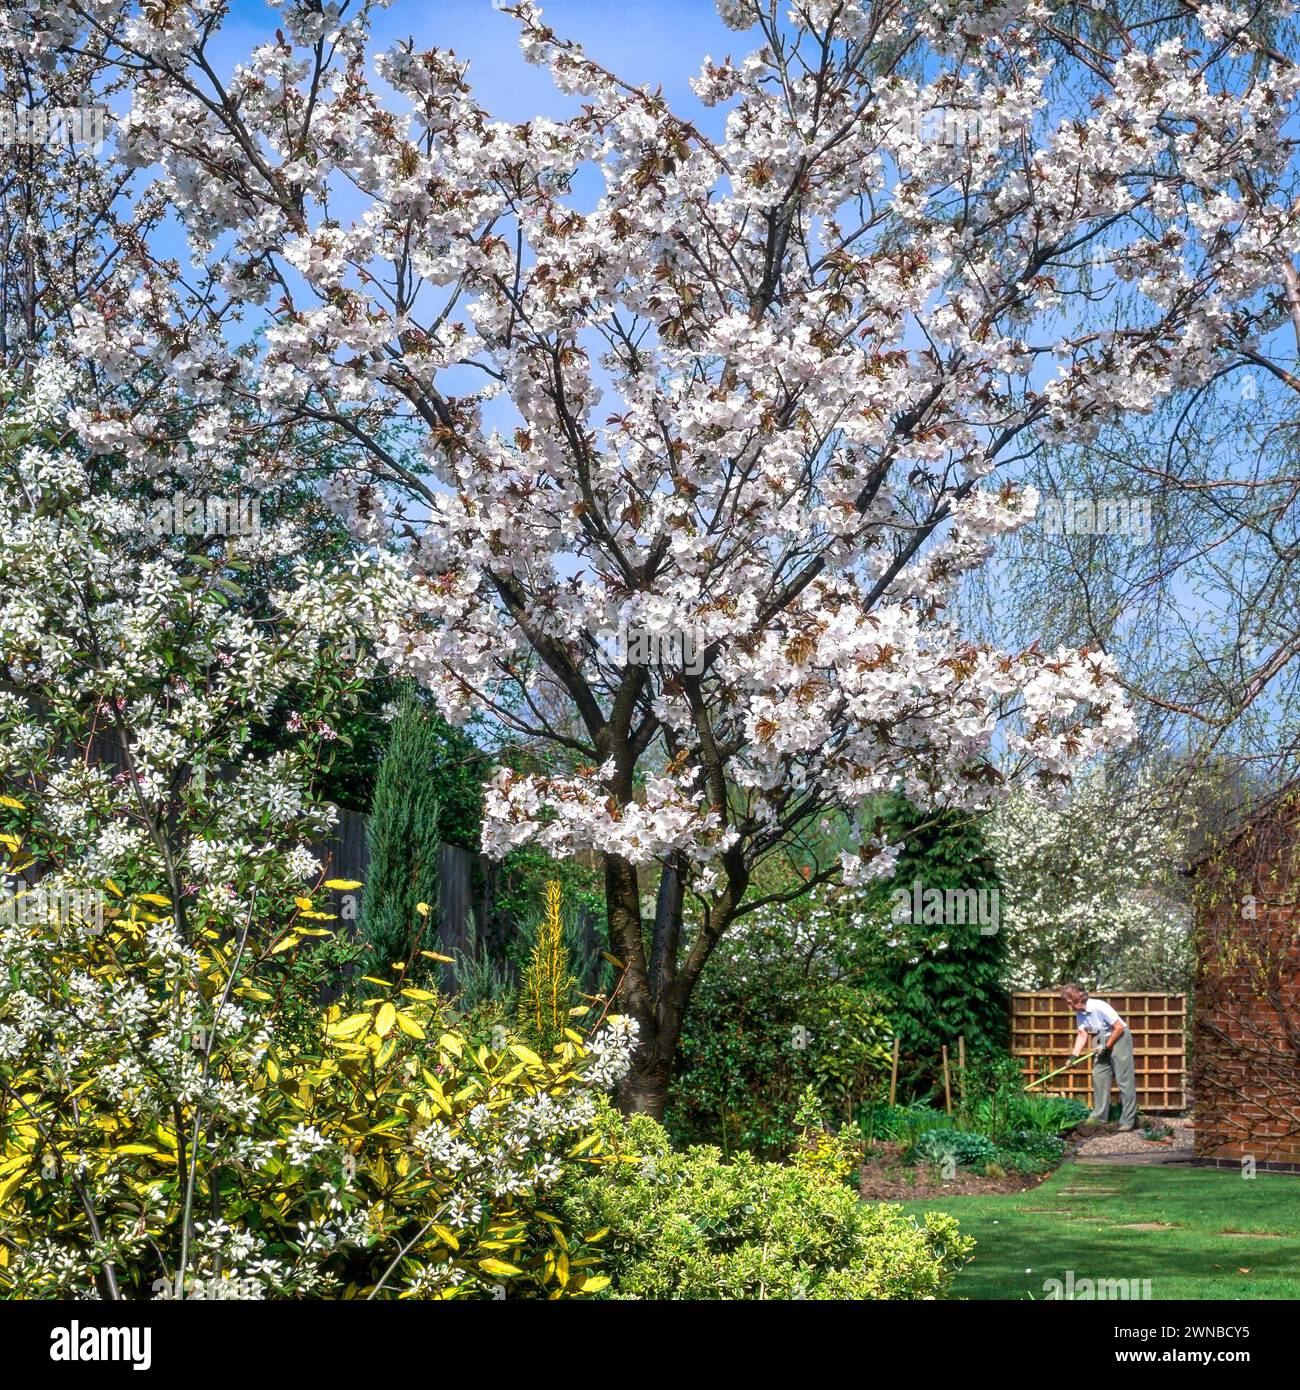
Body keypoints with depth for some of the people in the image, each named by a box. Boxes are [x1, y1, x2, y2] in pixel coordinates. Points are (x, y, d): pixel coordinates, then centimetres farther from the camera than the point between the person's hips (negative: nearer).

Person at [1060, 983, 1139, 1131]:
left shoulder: (1099, 1007, -26)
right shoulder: (1080, 1013, -2)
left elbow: (1119, 1028, -22)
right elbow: (1082, 1035, -1)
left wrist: (1107, 1047, -16)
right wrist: (1074, 1056, -11)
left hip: (1119, 1038, -8)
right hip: (1102, 1042, 8)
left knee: (1124, 1079, -7)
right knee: (1099, 1076, 6)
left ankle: (1128, 1120, -5)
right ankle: (1099, 1116, 13)